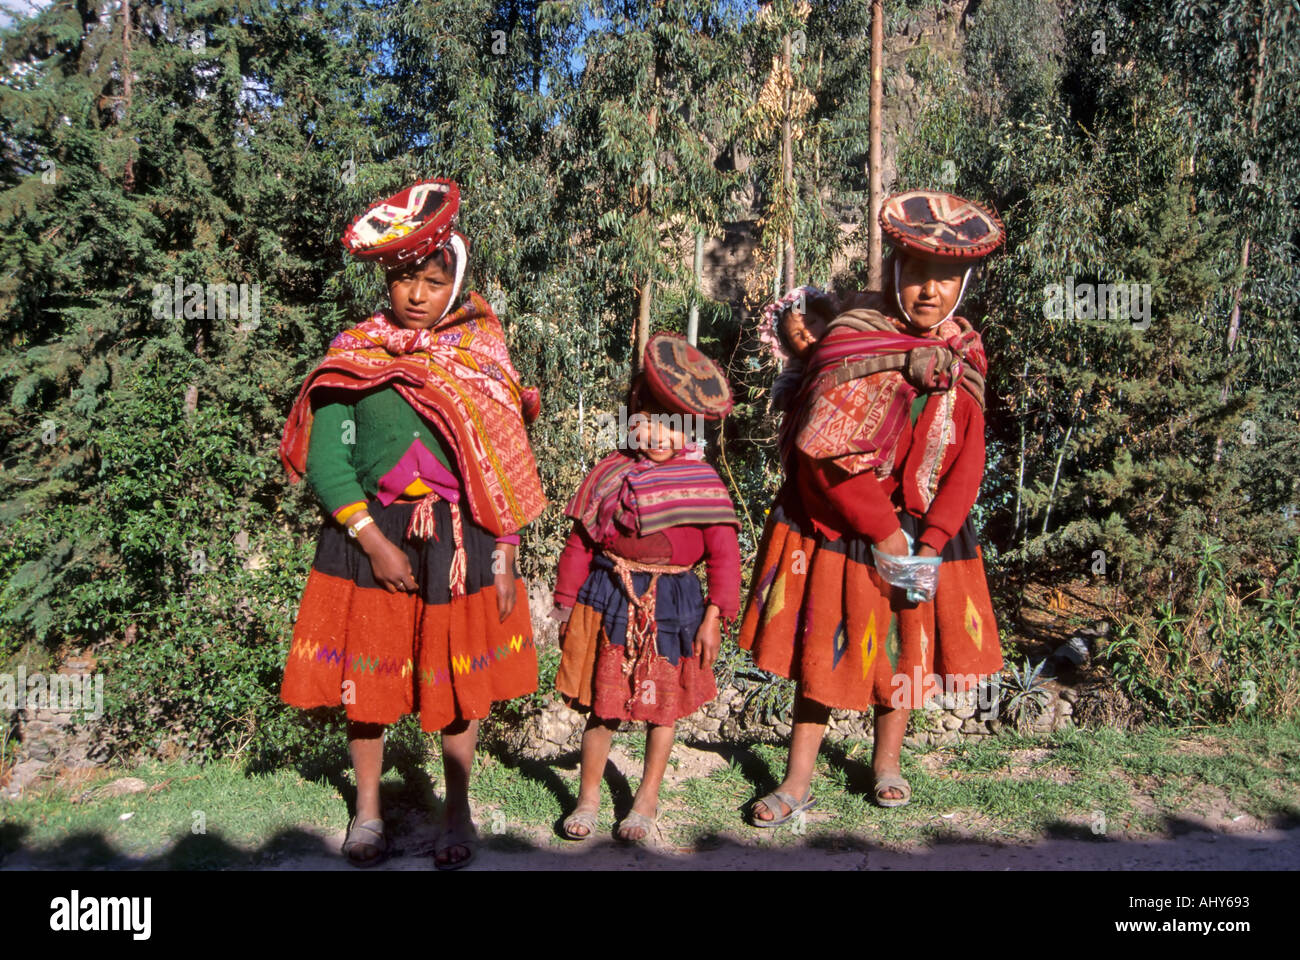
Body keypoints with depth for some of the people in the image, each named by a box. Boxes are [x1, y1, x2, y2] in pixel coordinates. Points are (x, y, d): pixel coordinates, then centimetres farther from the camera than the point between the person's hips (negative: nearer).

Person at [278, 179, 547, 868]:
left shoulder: (480, 354, 4)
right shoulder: (352, 356, 1)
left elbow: (505, 467, 2)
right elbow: (326, 460, -6)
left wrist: (505, 559, -3)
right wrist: (375, 543, -14)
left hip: (460, 540, 1)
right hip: (368, 533, 0)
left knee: (458, 675, 8)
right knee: (365, 669, 9)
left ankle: (458, 811, 26)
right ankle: (367, 807, 30)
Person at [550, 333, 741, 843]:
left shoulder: (702, 481, -6)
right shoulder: (611, 474, -1)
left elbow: (723, 553, -4)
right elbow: (581, 542, 4)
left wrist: (713, 618, -7)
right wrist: (566, 602, 5)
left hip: (673, 604, 0)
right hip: (610, 600, 1)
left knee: (663, 706, 12)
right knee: (603, 704, 6)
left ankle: (647, 800, 31)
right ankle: (588, 798, 27)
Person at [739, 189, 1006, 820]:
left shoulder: (964, 357, -1)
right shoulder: (850, 345, -15)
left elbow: (966, 463, -2)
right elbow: (828, 457, -19)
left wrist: (930, 543, -13)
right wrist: (883, 535, -18)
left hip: (926, 534, 4)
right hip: (837, 530, -4)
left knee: (905, 650, 14)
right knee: (827, 651, 5)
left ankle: (887, 762, 36)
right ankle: (798, 783, 19)